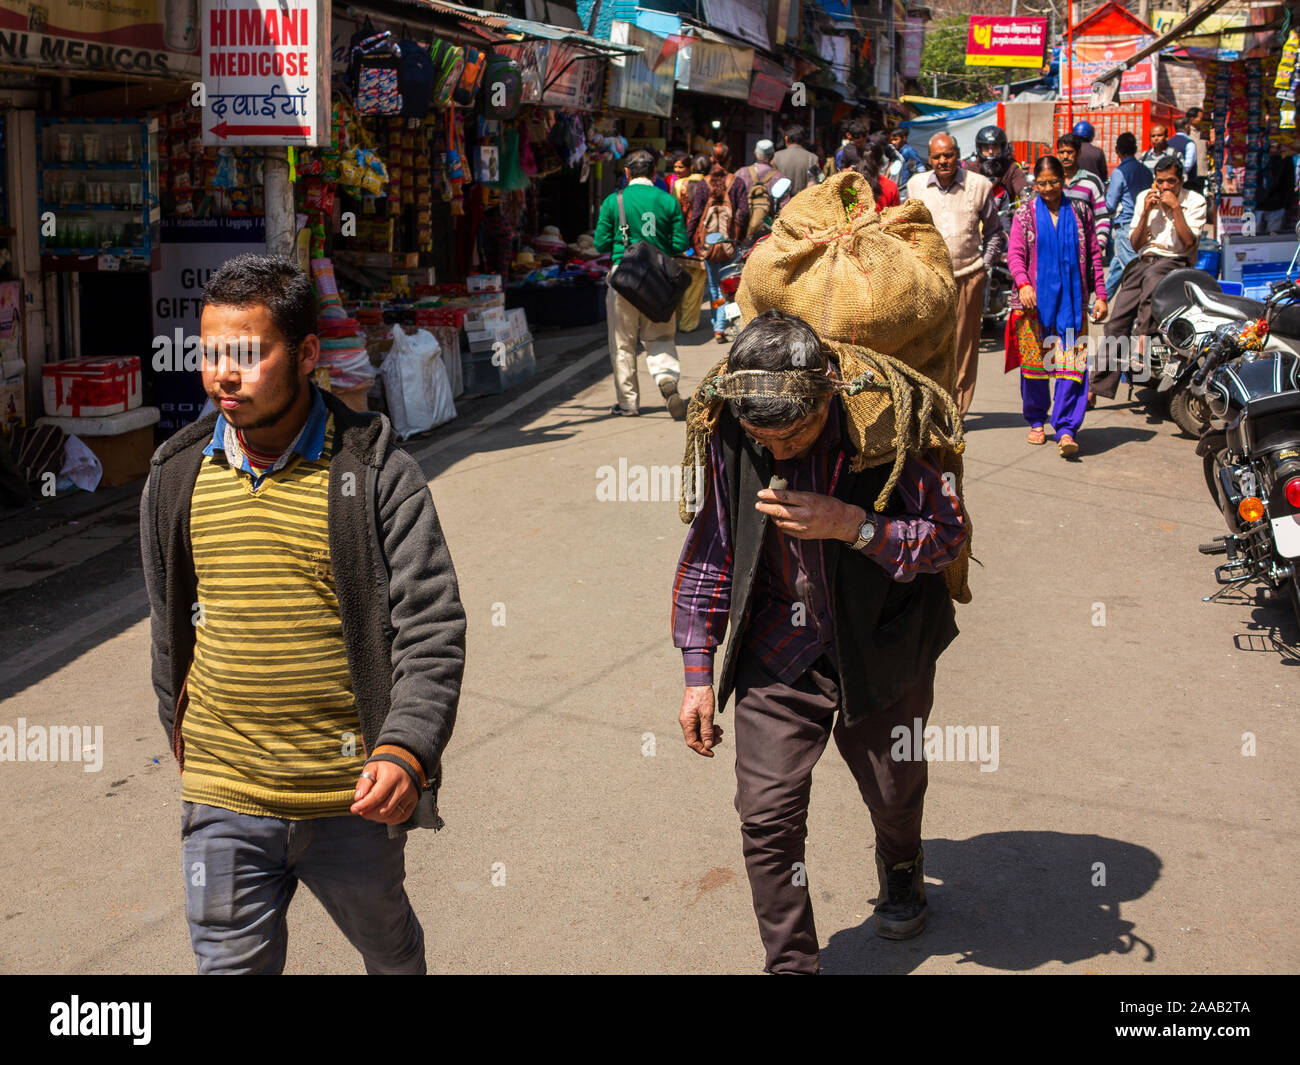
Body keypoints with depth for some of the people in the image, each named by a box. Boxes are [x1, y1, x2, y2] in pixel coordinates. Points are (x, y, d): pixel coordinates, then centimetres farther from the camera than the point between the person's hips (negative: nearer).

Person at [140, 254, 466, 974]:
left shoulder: (375, 474, -10)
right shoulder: (177, 476, 2)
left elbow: (431, 627, -13)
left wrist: (406, 752, -25)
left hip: (355, 801, -2)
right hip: (222, 804, 2)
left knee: (390, 946, 22)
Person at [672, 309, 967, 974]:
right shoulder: (731, 439, -12)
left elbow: (948, 536, -13)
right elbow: (710, 555, 0)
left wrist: (851, 524, -29)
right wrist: (698, 674, 0)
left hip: (882, 648, -1)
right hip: (779, 657, 1)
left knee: (894, 794, 19)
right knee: (766, 818, -7)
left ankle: (901, 866, 56)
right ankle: (790, 962, 13)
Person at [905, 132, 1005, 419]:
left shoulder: (979, 185, 4)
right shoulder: (916, 185, 8)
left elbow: (995, 231, 15)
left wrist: (984, 264, 6)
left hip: (967, 277, 0)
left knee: (963, 348, 3)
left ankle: (956, 412, 10)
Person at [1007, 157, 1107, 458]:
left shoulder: (1079, 212, 9)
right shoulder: (1025, 213, 7)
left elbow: (1093, 254, 11)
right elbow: (1015, 253, -1)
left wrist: (1100, 295, 6)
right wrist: (1022, 283, -19)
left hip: (1071, 300, 0)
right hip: (1034, 299, 0)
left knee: (1072, 364, -9)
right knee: (1033, 362, 4)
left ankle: (1066, 430, -11)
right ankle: (1036, 421, 22)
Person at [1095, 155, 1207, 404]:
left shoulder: (1195, 201, 2)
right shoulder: (1145, 198, 12)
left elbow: (1189, 242, -10)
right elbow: (1135, 244, 10)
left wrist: (1175, 208, -15)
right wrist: (1146, 212, -4)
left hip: (1176, 261, -3)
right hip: (1145, 260, 3)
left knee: (1152, 276, -41)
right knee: (1117, 320, -13)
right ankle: (1096, 386, -14)